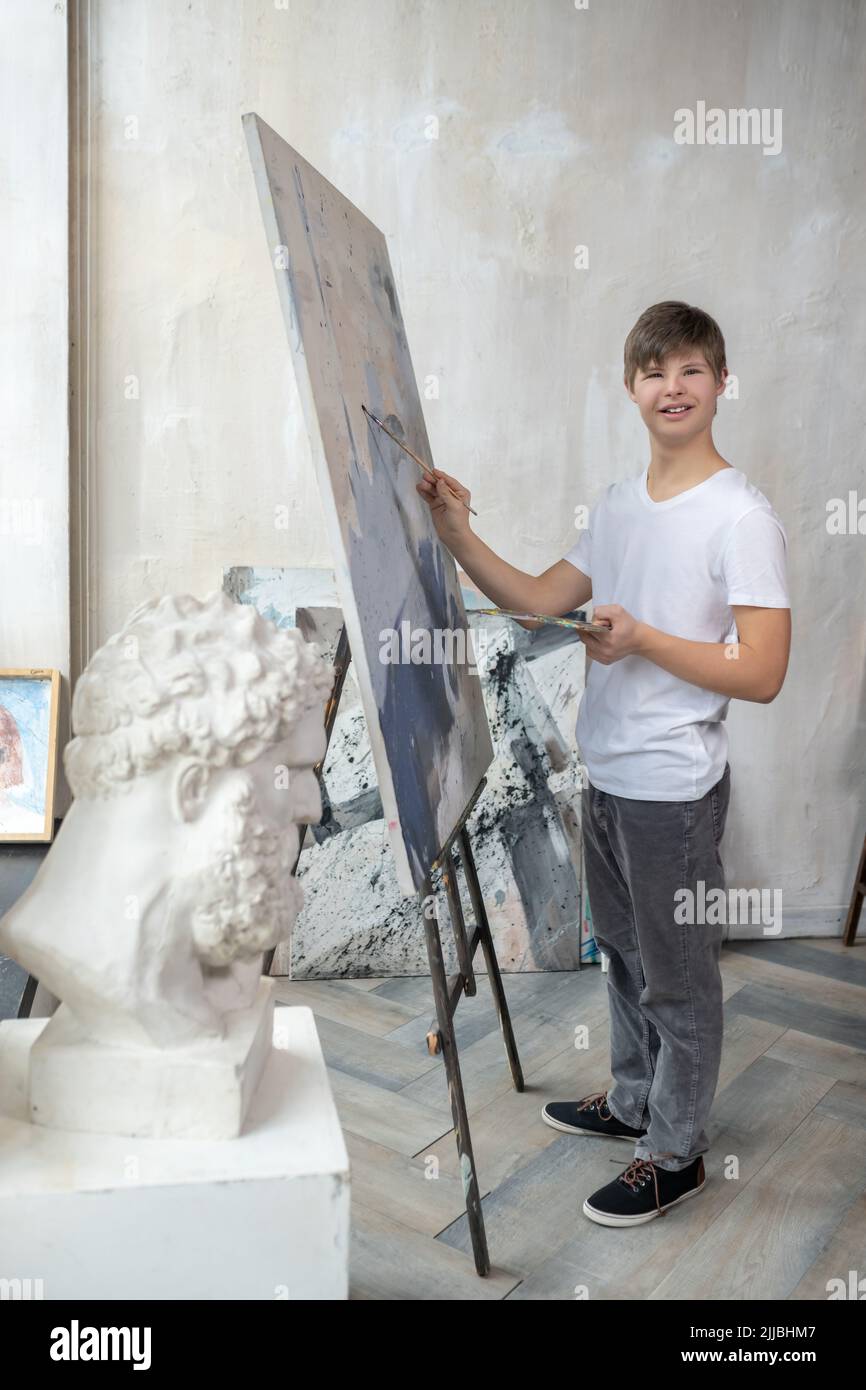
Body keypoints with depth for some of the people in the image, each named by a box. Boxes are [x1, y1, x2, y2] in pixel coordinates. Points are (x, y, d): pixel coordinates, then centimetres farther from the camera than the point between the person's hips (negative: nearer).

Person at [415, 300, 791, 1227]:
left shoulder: (742, 518, -15)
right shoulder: (617, 505, 8)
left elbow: (761, 673, -19)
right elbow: (537, 602, 8)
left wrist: (642, 639, -24)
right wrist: (456, 534, -2)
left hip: (676, 787, -7)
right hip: (606, 774, 8)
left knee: (677, 975, 8)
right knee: (624, 951, 23)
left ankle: (675, 1153, 28)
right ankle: (631, 1101, 44)